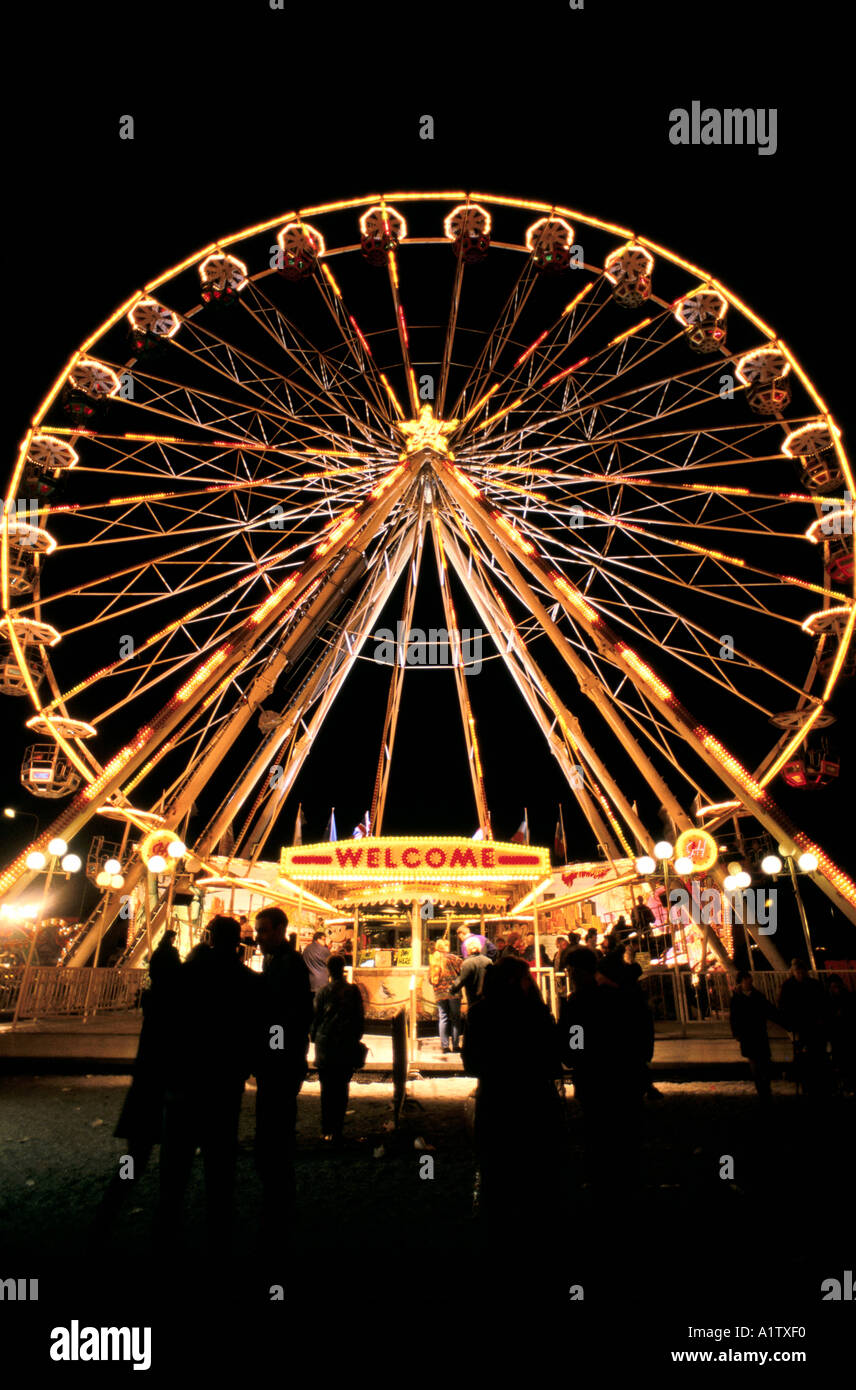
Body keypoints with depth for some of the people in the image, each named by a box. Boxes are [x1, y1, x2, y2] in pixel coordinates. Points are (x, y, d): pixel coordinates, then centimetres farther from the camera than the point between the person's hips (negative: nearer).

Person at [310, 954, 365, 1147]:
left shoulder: (322, 992, -5)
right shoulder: (353, 991, -2)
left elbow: (315, 1018, 0)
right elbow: (360, 1018, 3)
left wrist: (314, 1037, 16)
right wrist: (355, 1039, 16)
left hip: (325, 1046, -1)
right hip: (347, 1045, 1)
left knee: (326, 1088, 9)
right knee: (342, 1088, 9)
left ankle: (327, 1130, 12)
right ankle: (337, 1131, 8)